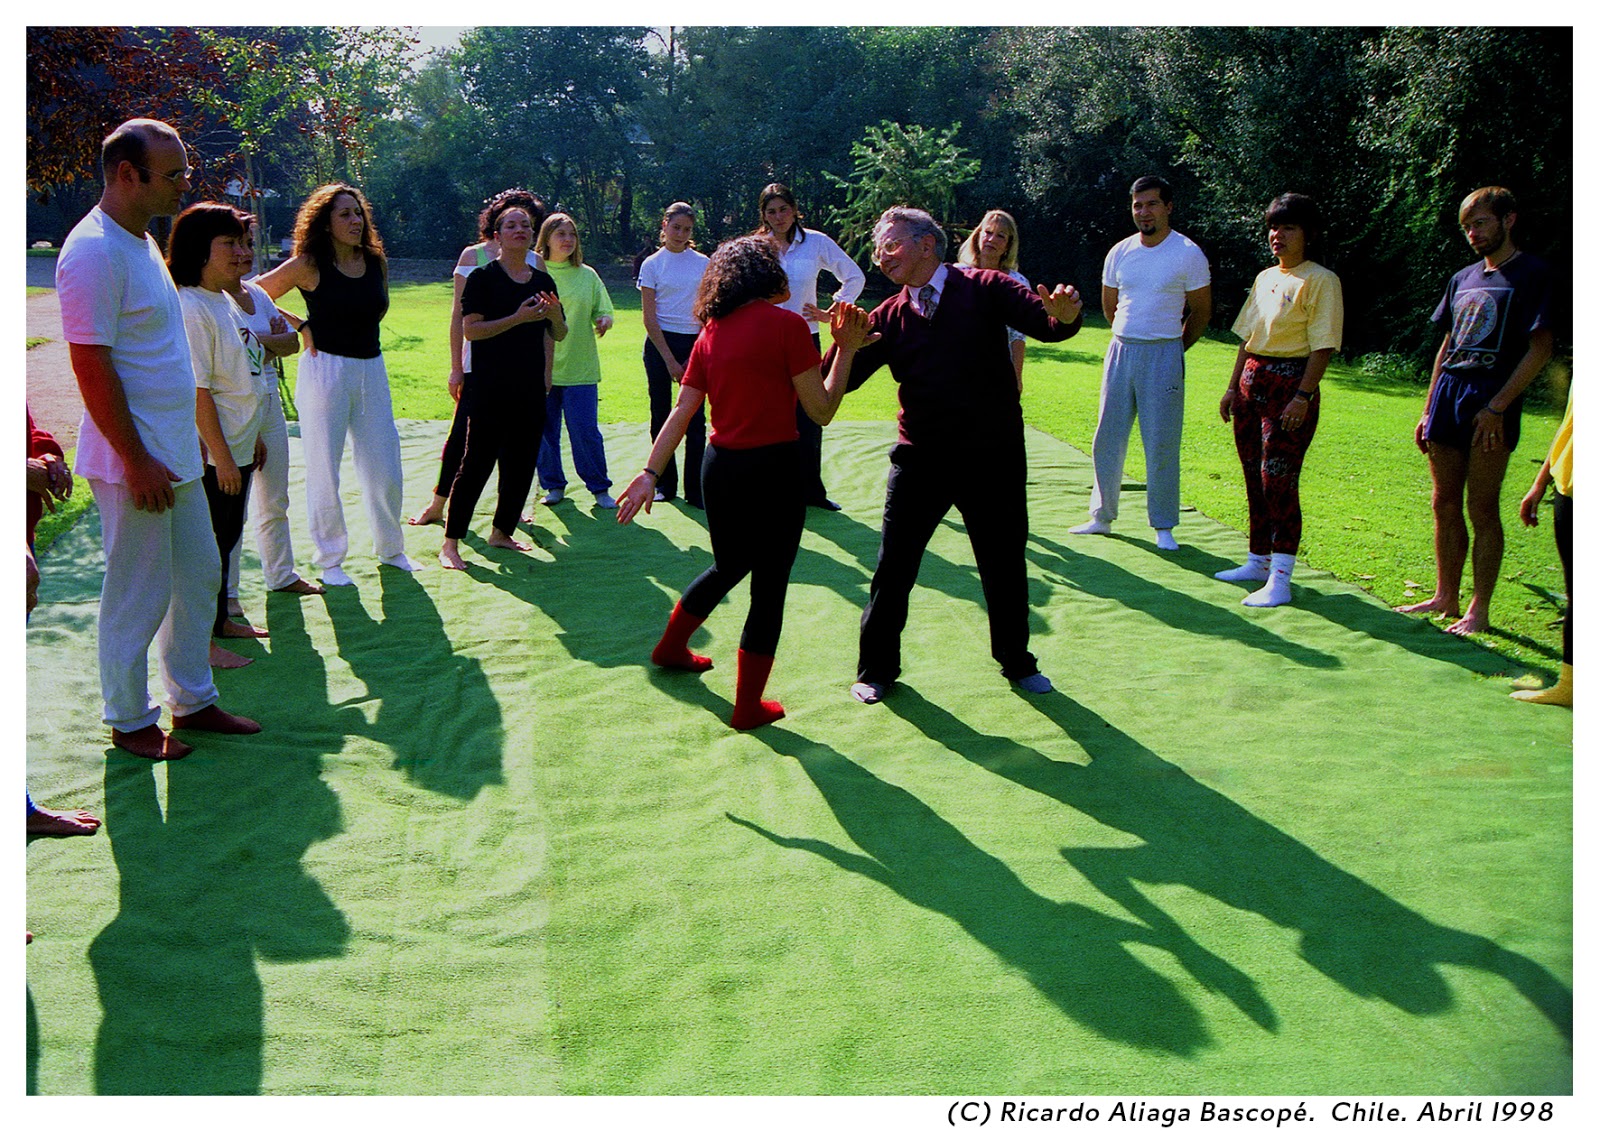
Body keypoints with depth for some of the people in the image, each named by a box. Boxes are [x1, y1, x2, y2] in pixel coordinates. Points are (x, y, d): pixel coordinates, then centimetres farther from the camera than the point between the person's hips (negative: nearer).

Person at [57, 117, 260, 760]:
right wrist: (137, 461, -21)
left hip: (174, 453, 10)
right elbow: (91, 368, -21)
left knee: (199, 577, 16)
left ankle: (193, 701, 29)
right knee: (139, 596, 3)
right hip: (135, 461, -9)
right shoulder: (94, 252, -18)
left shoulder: (142, 240, 12)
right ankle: (128, 721, 19)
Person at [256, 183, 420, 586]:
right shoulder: (309, 265, -8)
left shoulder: (376, 261, 5)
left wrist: (362, 332, 10)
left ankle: (390, 549, 27)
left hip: (371, 369, 5)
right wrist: (301, 327, -7)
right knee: (324, 470, 2)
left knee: (384, 468, 9)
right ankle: (329, 559, 14)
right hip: (325, 369, -5)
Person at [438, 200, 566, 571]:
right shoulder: (483, 277, -4)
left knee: (522, 463, 9)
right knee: (477, 461, -6)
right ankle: (450, 543, 1)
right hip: (490, 387, -6)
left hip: (531, 388, 6)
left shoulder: (543, 281, 12)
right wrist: (518, 318, -20)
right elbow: (470, 329, -13)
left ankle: (502, 532, 24)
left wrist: (555, 315, -6)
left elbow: (558, 335, 16)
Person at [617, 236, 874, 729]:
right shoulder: (786, 324, -11)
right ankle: (748, 707, 15)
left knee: (728, 567, 29)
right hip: (773, 467, -6)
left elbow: (681, 412, 5)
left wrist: (651, 472, 5)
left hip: (720, 467, 7)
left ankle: (671, 647, 45)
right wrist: (846, 349, -1)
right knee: (768, 587, 6)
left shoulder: (711, 334, 7)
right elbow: (822, 410, -9)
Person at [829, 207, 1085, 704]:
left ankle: (1016, 661, 33)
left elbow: (1045, 324, -14)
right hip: (920, 459, 2)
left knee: (1005, 566, 12)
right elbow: (840, 379, -3)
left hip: (994, 458, -1)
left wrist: (1066, 315, -37)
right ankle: (877, 668, 20)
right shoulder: (889, 316, 5)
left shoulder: (984, 289, -2)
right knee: (893, 569, 2)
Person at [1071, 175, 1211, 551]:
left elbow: (1201, 312, 4)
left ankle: (1163, 527, 7)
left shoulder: (1188, 254, -4)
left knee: (1162, 444, -2)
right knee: (1107, 438, 7)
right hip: (1121, 350, 4)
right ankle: (1101, 516, 19)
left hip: (1164, 354, -4)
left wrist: (1171, 349, 7)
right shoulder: (1120, 252, 7)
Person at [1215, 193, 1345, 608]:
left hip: (1291, 382, -8)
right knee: (1255, 479, 12)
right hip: (1252, 381, 8)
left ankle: (1280, 579, -9)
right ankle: (1258, 561, 23)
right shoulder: (1265, 278, 15)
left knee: (1278, 480, -11)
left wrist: (1303, 396, -20)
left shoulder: (1320, 280, -7)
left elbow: (1323, 345, -13)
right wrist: (1233, 387, 16)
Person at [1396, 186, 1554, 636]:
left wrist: (1498, 405, -16)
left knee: (1482, 509, -4)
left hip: (1491, 403, -7)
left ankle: (1479, 610, 2)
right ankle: (1445, 597, 19)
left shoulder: (1531, 273, -3)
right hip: (1448, 396, 7)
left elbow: (1541, 347, -9)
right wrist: (1428, 410, 16)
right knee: (1444, 505, 9)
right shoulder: (1463, 278, 17)